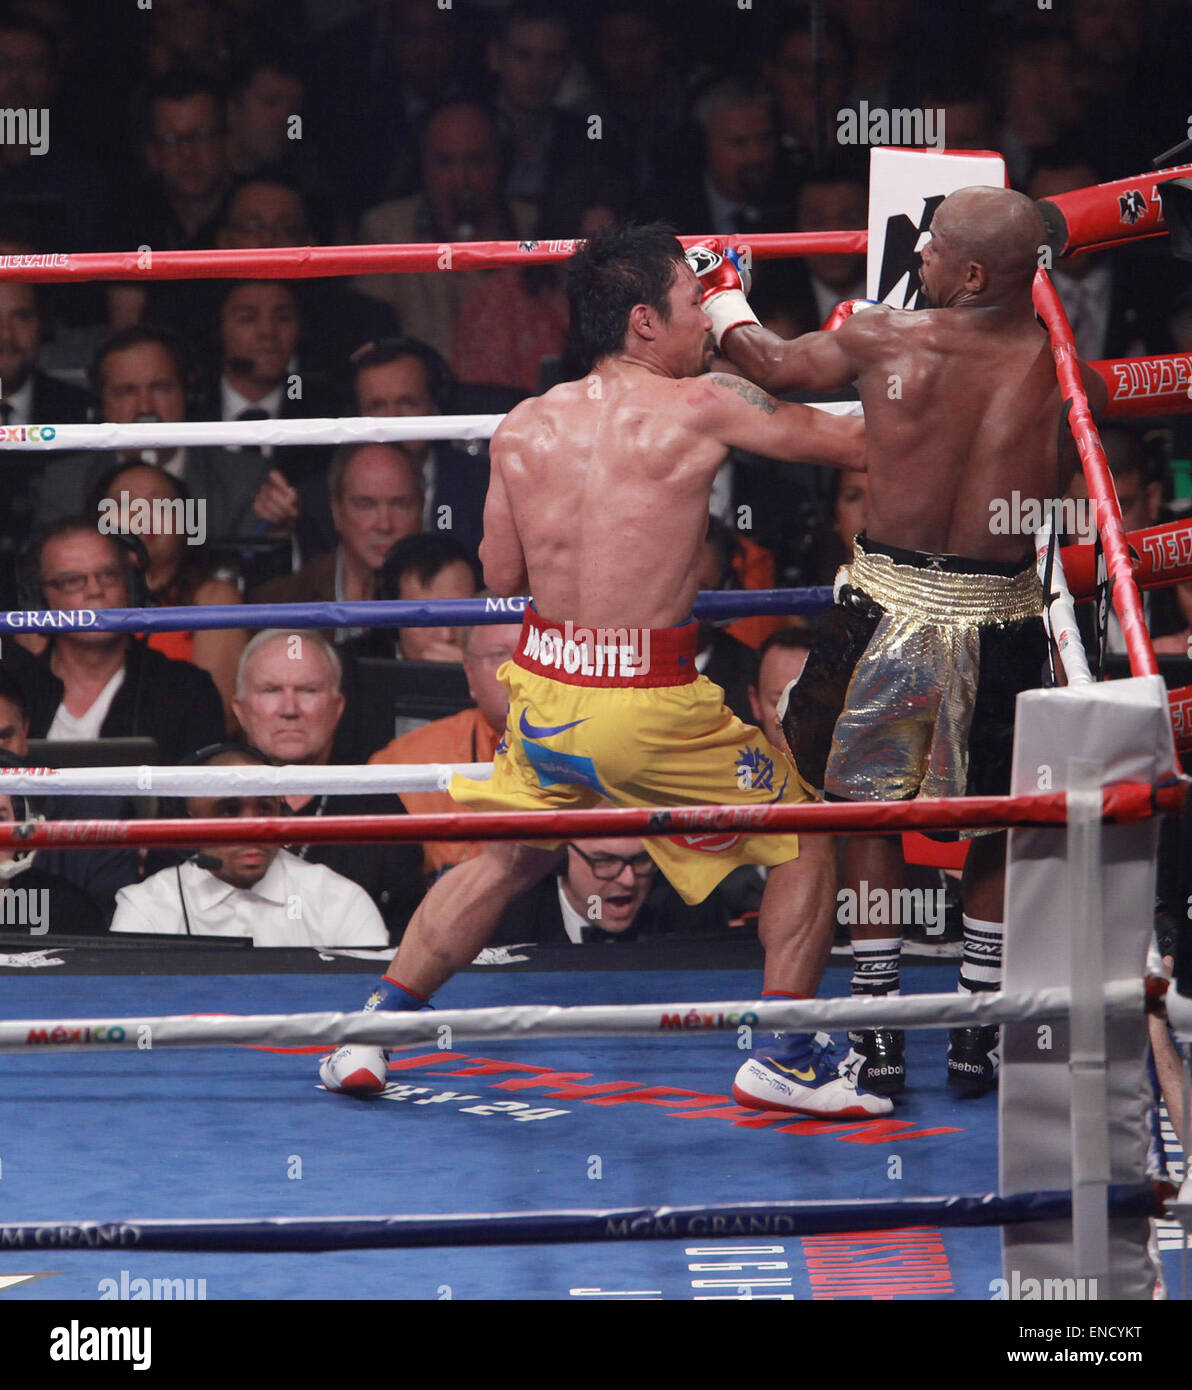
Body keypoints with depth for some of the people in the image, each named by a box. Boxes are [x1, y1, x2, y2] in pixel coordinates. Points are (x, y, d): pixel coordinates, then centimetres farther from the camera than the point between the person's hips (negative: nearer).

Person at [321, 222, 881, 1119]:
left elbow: (501, 575, 12)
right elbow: (858, 445, 0)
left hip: (545, 695, 5)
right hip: (653, 707, -5)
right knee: (805, 842, 14)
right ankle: (789, 1060, 14)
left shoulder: (522, 429, 2)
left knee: (507, 862, 28)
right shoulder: (703, 409, -9)